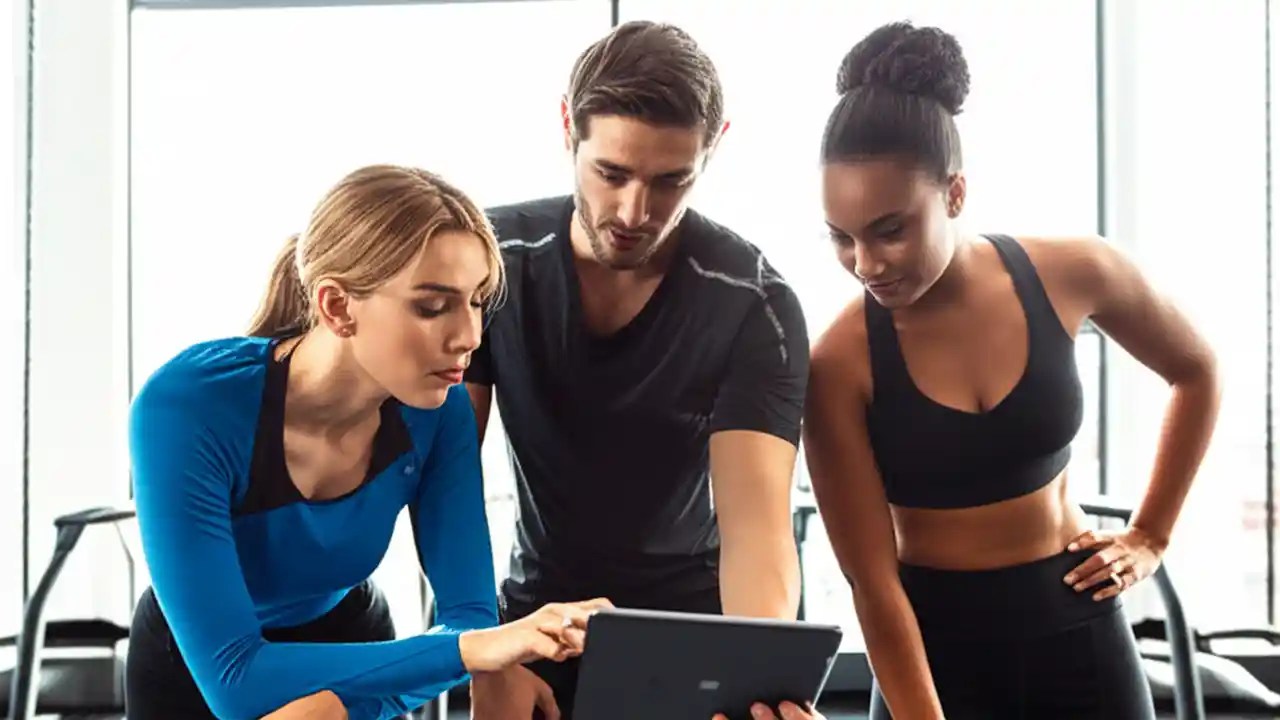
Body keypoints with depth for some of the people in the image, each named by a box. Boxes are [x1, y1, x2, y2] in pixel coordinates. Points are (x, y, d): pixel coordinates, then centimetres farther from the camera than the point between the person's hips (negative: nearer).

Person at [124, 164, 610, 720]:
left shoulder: (437, 407, -22)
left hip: (348, 642, 3)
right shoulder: (185, 410, -34)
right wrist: (469, 650, -46)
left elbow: (470, 614, -21)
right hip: (194, 673, -2)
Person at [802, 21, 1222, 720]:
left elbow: (1197, 373, 10)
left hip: (1077, 625, 2)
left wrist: (1149, 535, 8)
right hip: (932, 641, -2)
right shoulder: (840, 362, -17)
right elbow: (872, 580, -16)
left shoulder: (1072, 274, -10)